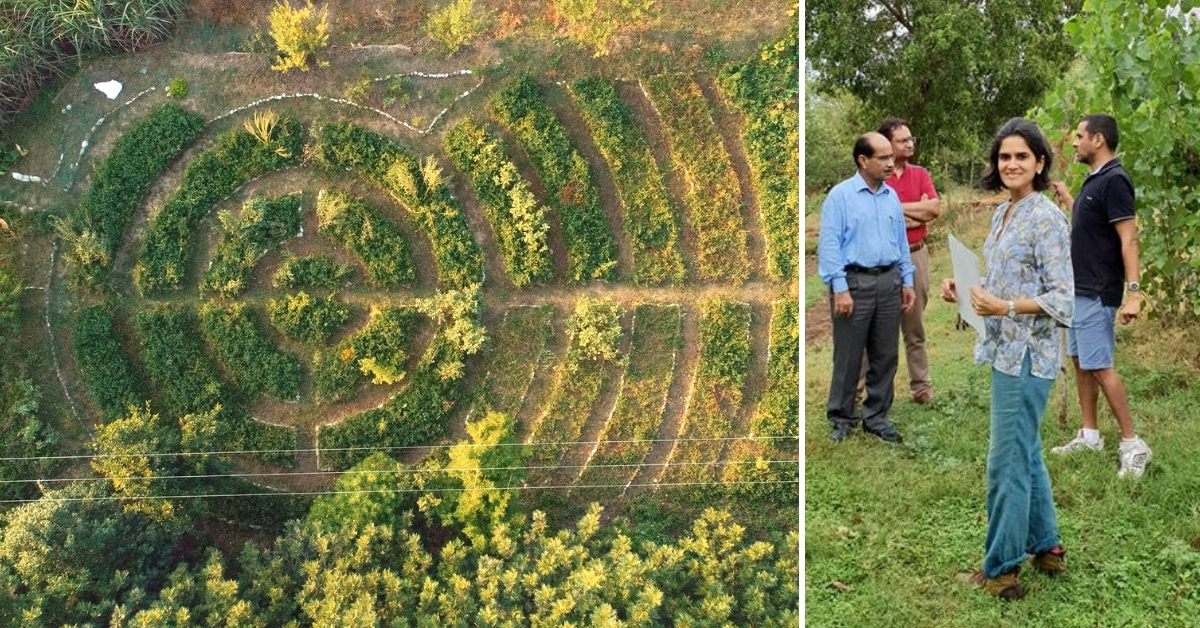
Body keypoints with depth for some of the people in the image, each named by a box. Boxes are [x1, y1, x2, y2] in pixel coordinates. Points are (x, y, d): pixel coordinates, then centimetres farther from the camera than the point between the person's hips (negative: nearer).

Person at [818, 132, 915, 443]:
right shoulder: (840, 195, -7)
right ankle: (841, 418, 15)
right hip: (854, 281, -5)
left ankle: (876, 417, 21)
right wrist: (839, 288, -17)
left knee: (886, 356, 9)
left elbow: (901, 241, 15)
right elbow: (829, 243, -12)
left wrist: (907, 281, 11)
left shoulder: (892, 196, 10)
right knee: (848, 356, 2)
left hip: (889, 281, 5)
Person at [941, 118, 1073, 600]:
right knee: (1026, 455, 19)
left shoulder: (1046, 217, -15)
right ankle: (1046, 547, 32)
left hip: (1027, 356, -9)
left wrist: (1005, 307, -26)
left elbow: (1064, 298, -18)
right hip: (1006, 352, 10)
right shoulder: (1003, 213, 11)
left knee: (1008, 463, -2)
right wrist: (964, 289, 4)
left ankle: (1002, 569, 8)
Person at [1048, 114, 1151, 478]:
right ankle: (1089, 436, 22)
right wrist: (1066, 198, 25)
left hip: (1097, 293, -10)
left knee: (1099, 366, -9)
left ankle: (1132, 444, -2)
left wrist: (1133, 292, -27)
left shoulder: (1113, 180, -17)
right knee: (1080, 362, 13)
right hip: (1079, 288, 10)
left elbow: (1128, 238, -22)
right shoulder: (1093, 180, 12)